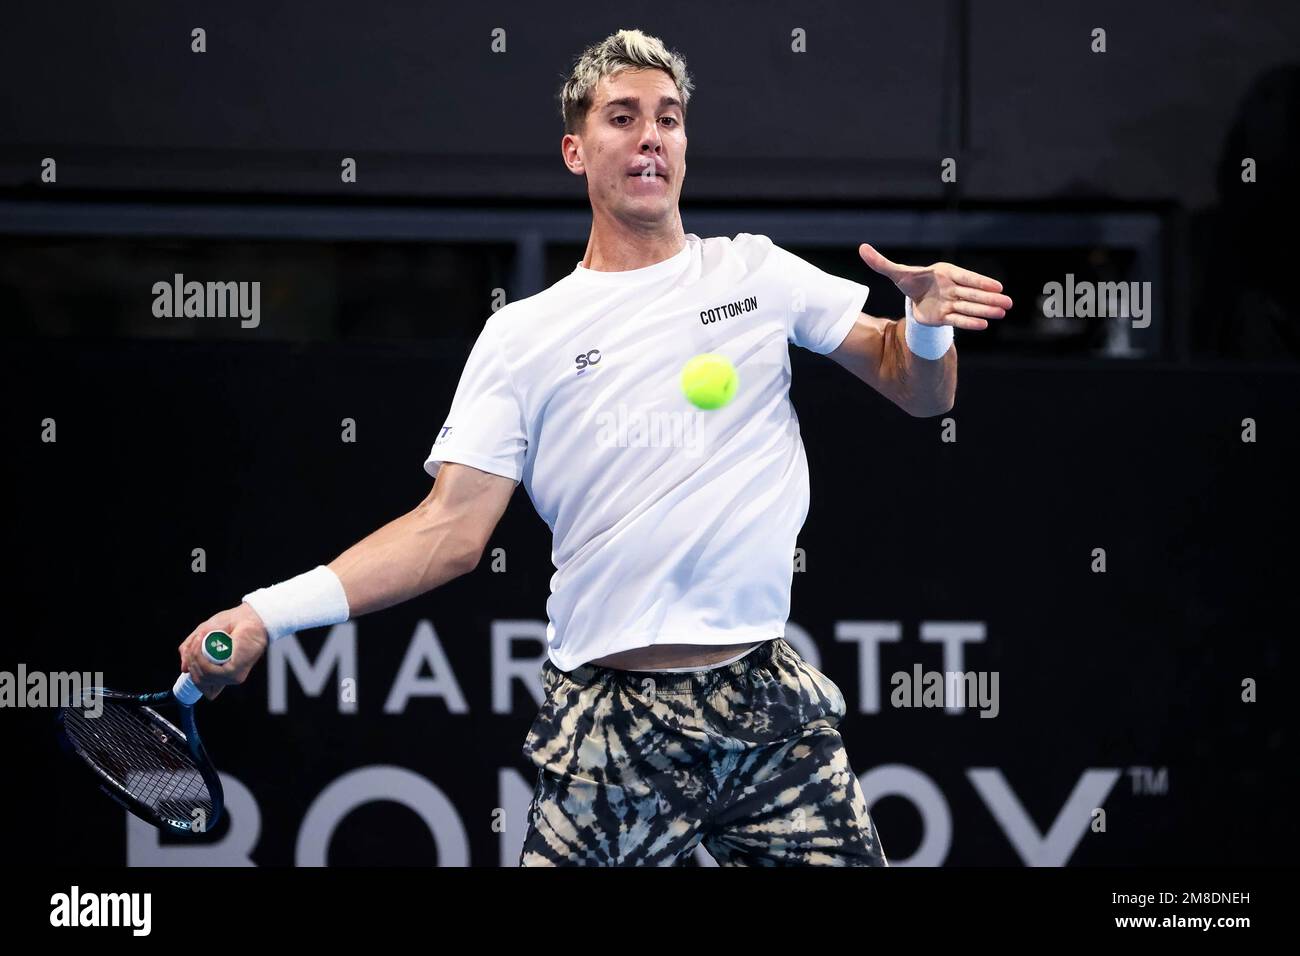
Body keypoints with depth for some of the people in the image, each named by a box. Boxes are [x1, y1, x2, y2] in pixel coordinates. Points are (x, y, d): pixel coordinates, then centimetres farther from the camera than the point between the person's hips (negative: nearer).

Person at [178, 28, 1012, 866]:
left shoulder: (757, 274, 9)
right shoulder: (522, 337, 5)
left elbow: (919, 393, 14)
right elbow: (452, 530, 0)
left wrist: (928, 326, -10)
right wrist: (268, 615, -11)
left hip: (772, 706, 1)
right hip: (612, 729, -1)